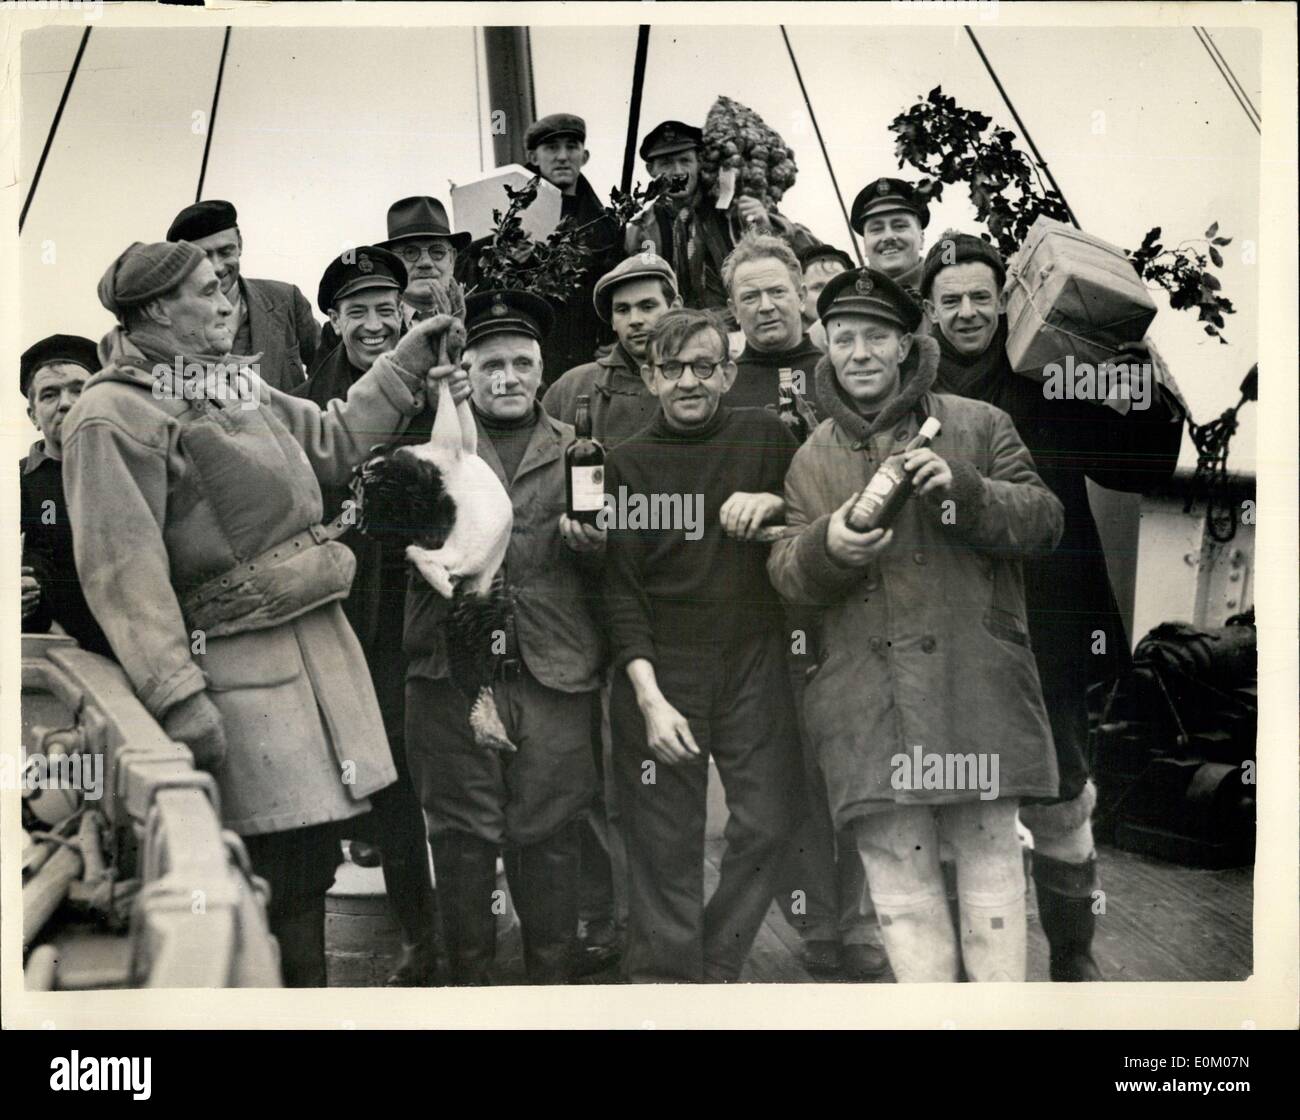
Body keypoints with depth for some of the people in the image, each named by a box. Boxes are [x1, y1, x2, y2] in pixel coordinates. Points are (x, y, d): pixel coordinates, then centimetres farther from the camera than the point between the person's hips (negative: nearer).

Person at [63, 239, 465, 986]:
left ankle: (307, 980, 31)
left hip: (317, 640, 9)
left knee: (314, 859, 16)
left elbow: (333, 440, 28)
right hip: (245, 667, -8)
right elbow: (124, 568, -19)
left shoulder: (237, 390, 15)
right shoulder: (113, 417, -12)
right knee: (285, 878, -5)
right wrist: (176, 695, -24)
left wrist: (408, 365, 25)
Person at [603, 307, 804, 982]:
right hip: (661, 673, -2)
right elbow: (621, 590, -2)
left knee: (769, 821, 1)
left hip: (756, 666, 2)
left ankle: (718, 964, 20)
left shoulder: (766, 438, 7)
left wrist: (773, 504, -7)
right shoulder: (628, 464, 1)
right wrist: (650, 699, -12)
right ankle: (663, 975, 12)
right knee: (665, 843, -1)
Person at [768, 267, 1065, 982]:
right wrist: (828, 545, -13)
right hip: (866, 696, 2)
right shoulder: (812, 458, 15)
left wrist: (964, 491, -14)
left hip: (974, 679, -1)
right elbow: (787, 573, 11)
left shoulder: (978, 426, 9)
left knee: (989, 857, 3)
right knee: (898, 873, 2)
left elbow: (1042, 520, 4)